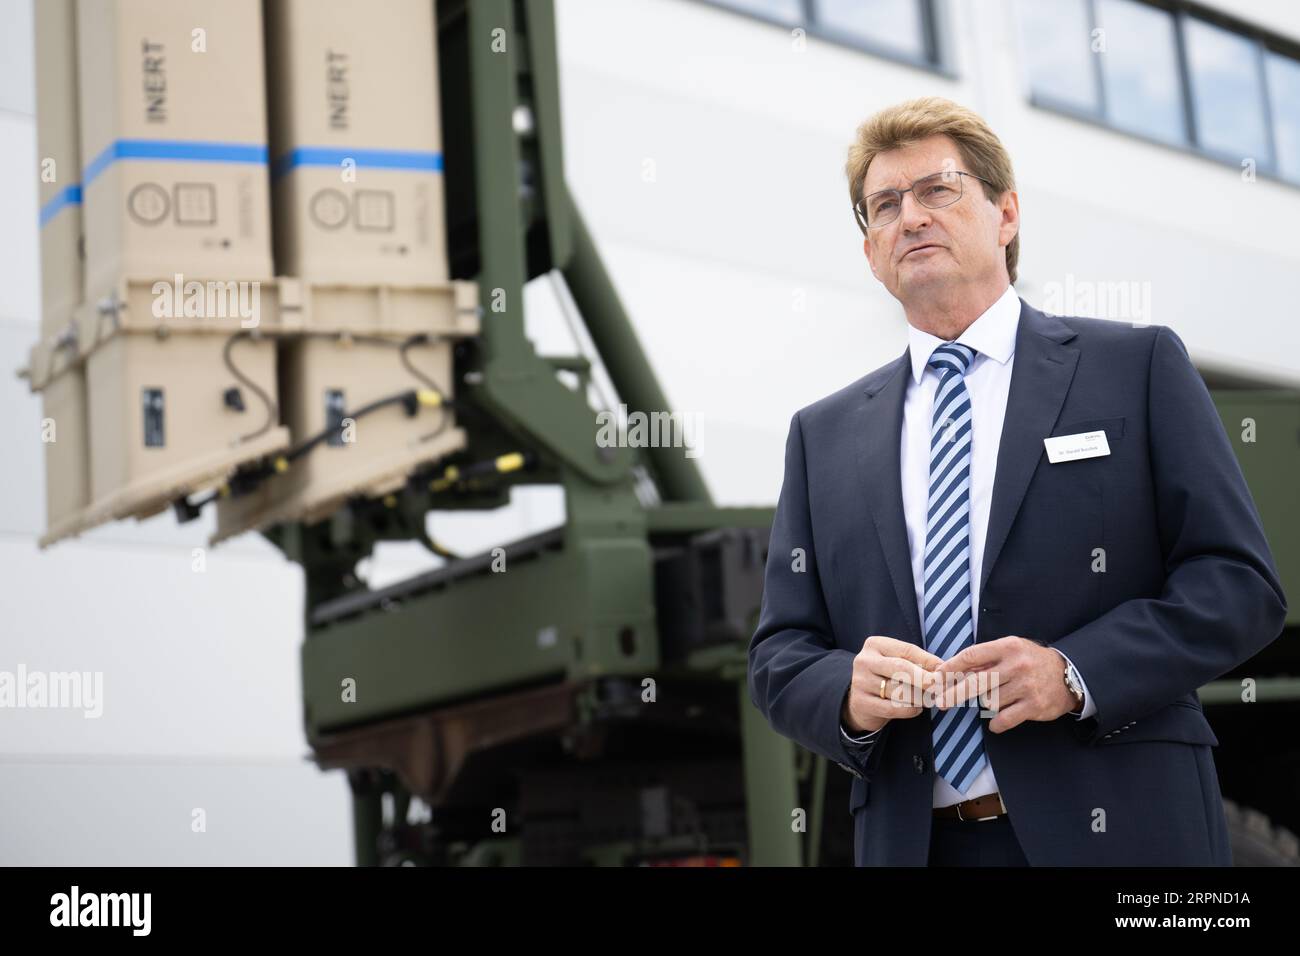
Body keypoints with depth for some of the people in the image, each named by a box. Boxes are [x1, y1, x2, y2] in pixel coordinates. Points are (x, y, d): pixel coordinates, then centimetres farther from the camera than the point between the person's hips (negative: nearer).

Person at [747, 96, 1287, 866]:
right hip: (911, 838, 3)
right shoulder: (823, 436, 10)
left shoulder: (1137, 366, 2)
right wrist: (849, 692, -14)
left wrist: (1077, 671, -17)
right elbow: (781, 655, 8)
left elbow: (1240, 579, -3)